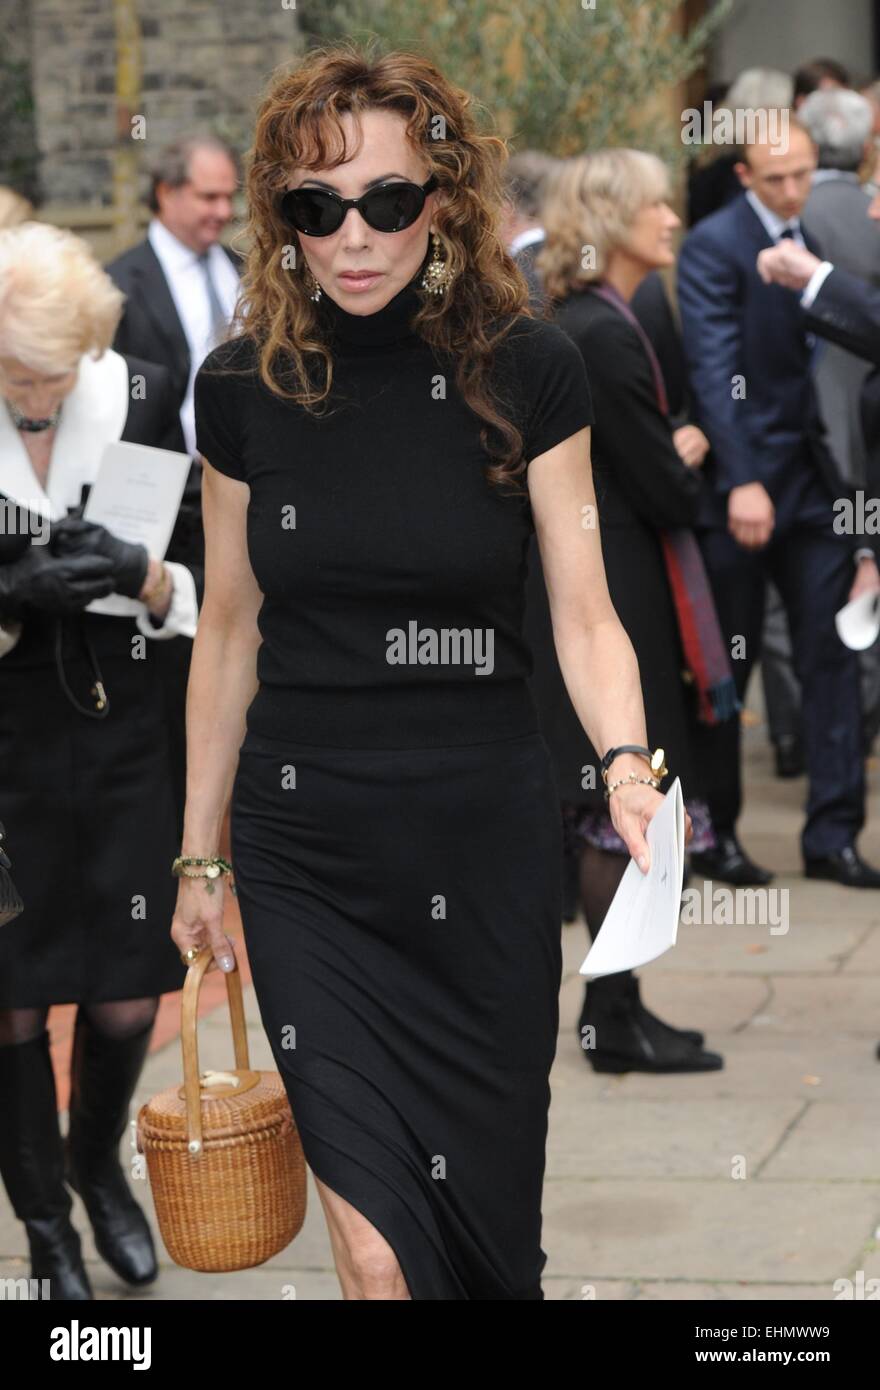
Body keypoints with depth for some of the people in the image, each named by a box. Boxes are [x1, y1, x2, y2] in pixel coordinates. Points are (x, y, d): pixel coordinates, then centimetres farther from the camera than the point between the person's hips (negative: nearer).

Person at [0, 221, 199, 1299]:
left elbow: (190, 587, 0)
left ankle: (98, 1166, 39)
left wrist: (144, 577, -21)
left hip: (127, 736, 2)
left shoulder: (140, 398, -5)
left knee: (127, 999, 9)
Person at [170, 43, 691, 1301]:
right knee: (376, 1247, -5)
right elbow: (229, 635, 7)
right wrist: (199, 859, 11)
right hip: (304, 847, 1)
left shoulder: (528, 372, -7)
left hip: (485, 834, 0)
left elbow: (584, 614, -5)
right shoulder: (245, 389, -2)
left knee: (487, 1191, 10)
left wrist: (628, 764, -25)